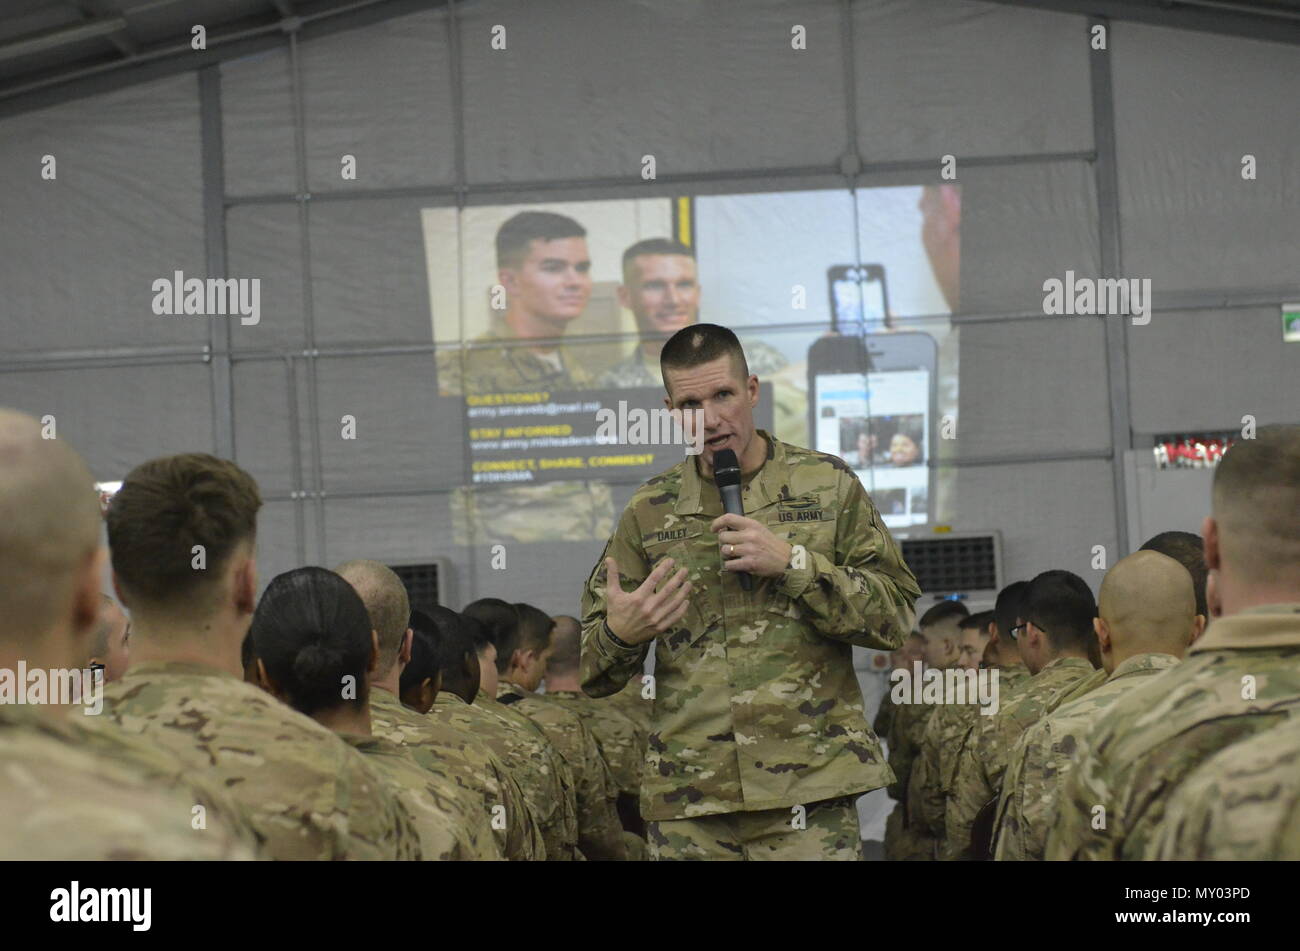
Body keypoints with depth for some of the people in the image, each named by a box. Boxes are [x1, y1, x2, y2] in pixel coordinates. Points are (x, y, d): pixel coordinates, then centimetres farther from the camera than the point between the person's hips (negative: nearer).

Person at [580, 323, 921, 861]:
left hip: (808, 788, -2)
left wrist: (793, 562, -12)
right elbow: (595, 677, 13)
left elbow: (893, 617, 0)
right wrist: (618, 634, -12)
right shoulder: (649, 512, 10)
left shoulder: (828, 486, 6)